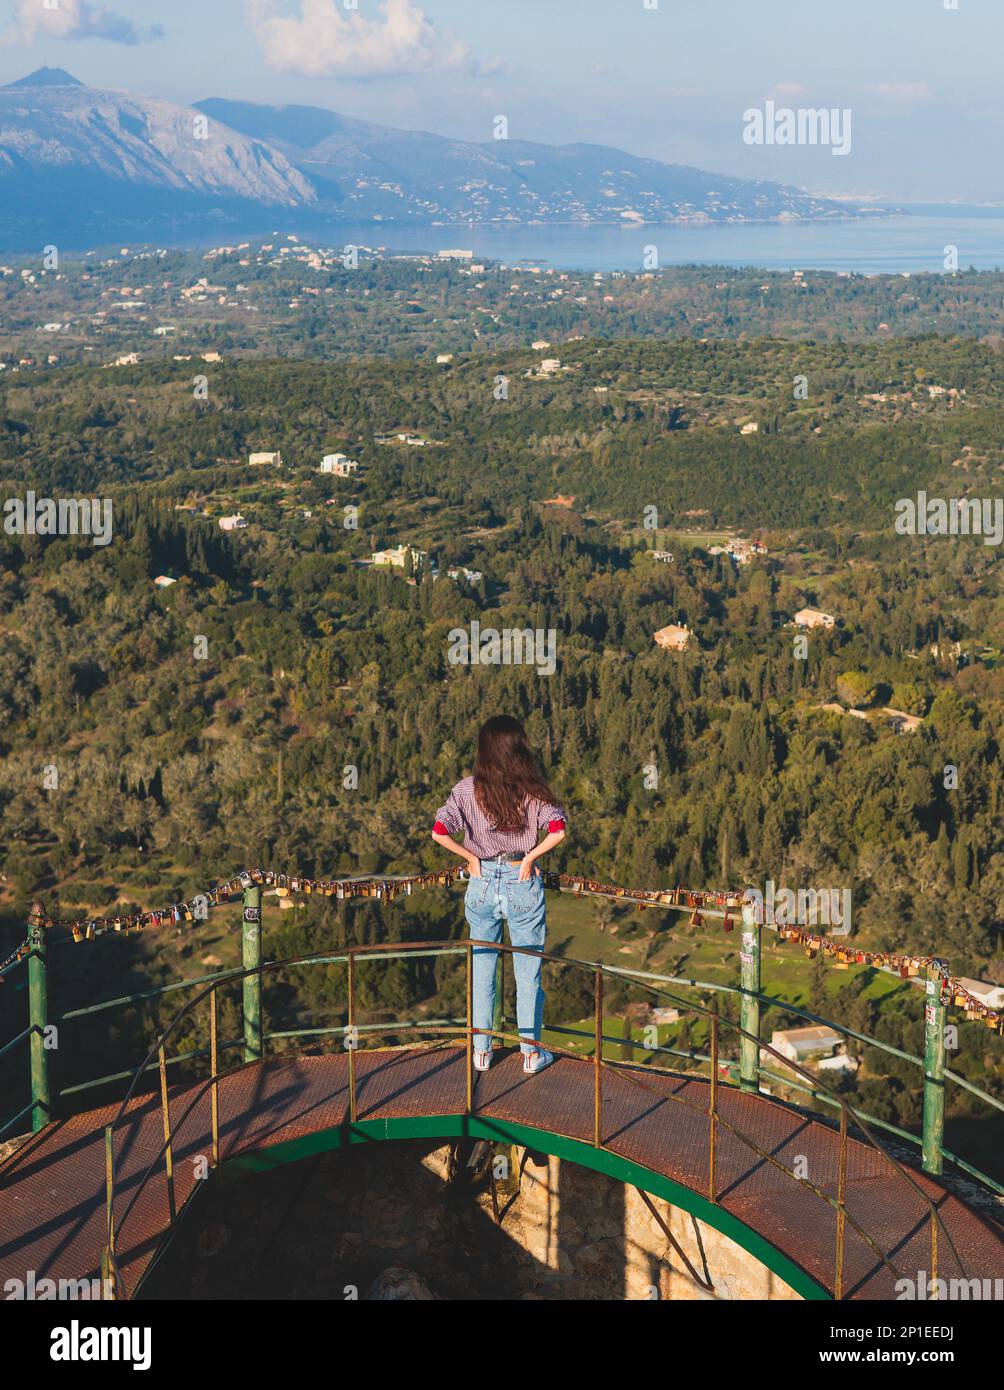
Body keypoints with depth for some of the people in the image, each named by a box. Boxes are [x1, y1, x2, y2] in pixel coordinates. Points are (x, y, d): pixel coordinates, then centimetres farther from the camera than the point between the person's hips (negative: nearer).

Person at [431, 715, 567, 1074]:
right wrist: (529, 858, -7)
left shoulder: (467, 790, -7)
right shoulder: (532, 790, -9)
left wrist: (472, 858, -2)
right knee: (528, 973, 11)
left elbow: (439, 833, -14)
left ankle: (481, 1051, 23)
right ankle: (531, 1052, 18)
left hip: (482, 884, 1)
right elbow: (557, 831, -20)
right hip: (523, 885, -1)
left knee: (481, 971, 16)